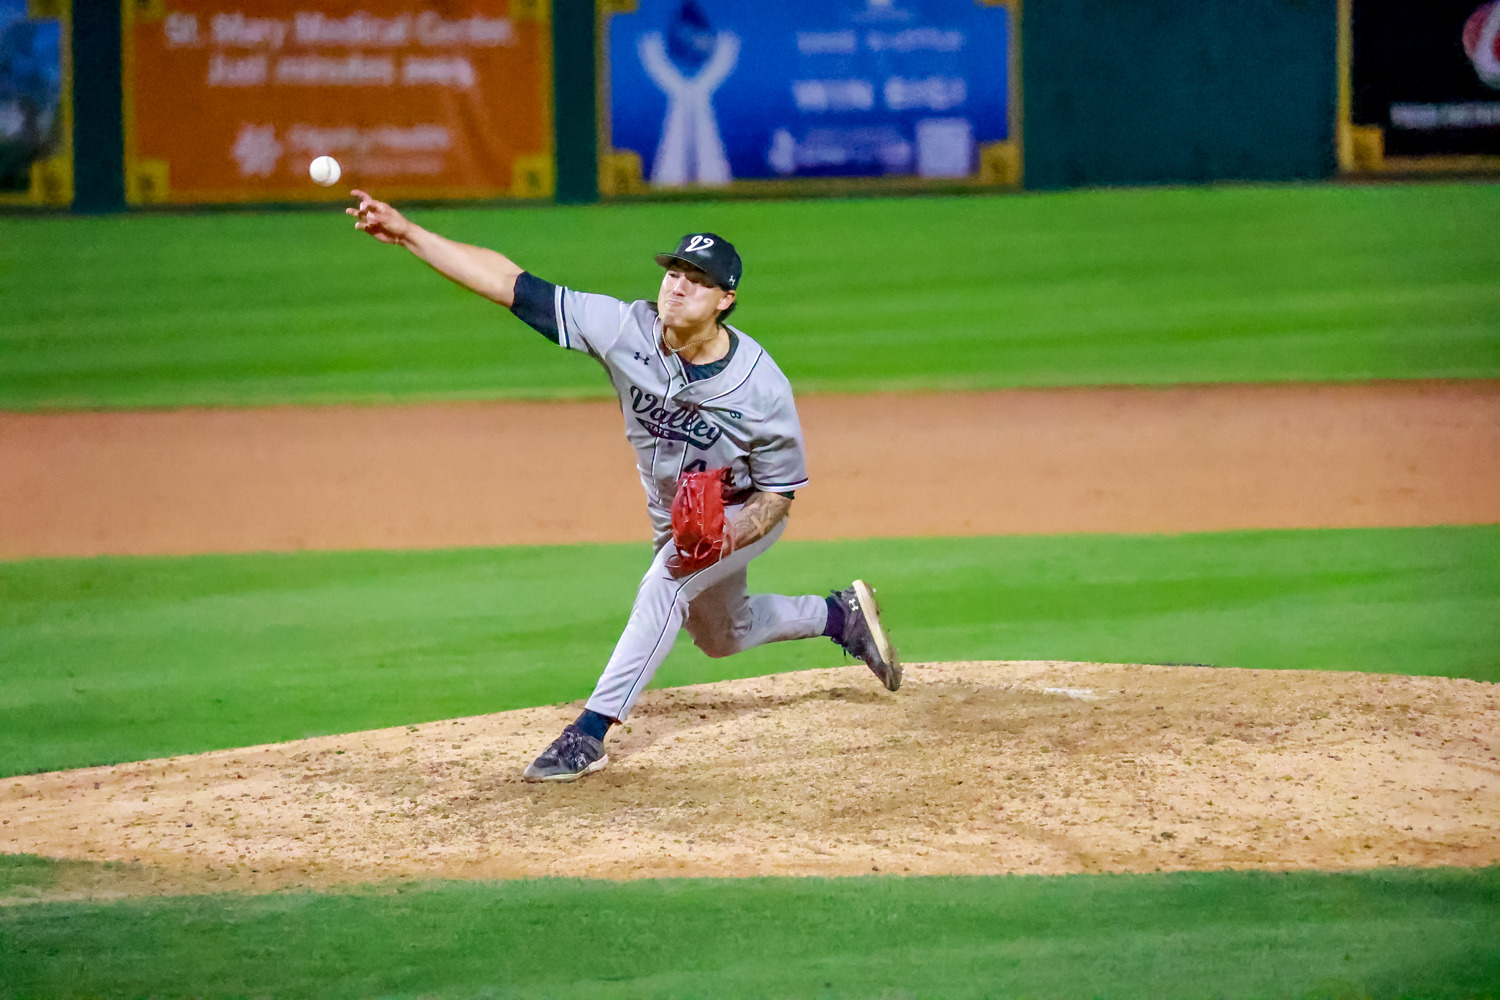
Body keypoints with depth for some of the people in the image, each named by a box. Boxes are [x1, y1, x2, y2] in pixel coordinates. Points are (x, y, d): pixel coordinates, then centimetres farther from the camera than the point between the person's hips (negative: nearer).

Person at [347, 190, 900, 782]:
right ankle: (840, 616, 48)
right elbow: (509, 284, -31)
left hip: (746, 515, -6)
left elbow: (779, 493, -20)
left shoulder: (761, 388, -34)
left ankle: (592, 732, -25)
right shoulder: (626, 330, -28)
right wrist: (406, 234, -39)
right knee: (720, 636, 24)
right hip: (672, 512, 6)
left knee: (665, 583, -30)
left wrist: (726, 538, -40)